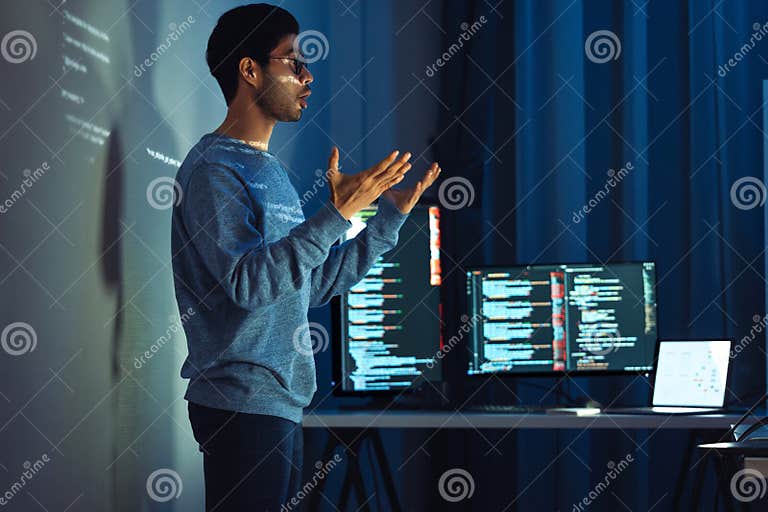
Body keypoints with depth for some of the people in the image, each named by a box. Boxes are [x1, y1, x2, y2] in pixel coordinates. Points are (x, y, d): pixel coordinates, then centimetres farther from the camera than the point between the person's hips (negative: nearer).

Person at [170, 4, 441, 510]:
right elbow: (247, 283, -23)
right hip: (241, 402, -9)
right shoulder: (213, 168, -11)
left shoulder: (270, 170, 18)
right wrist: (338, 214, -26)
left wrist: (389, 218, 15)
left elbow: (314, 285, 20)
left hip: (282, 400, 9)